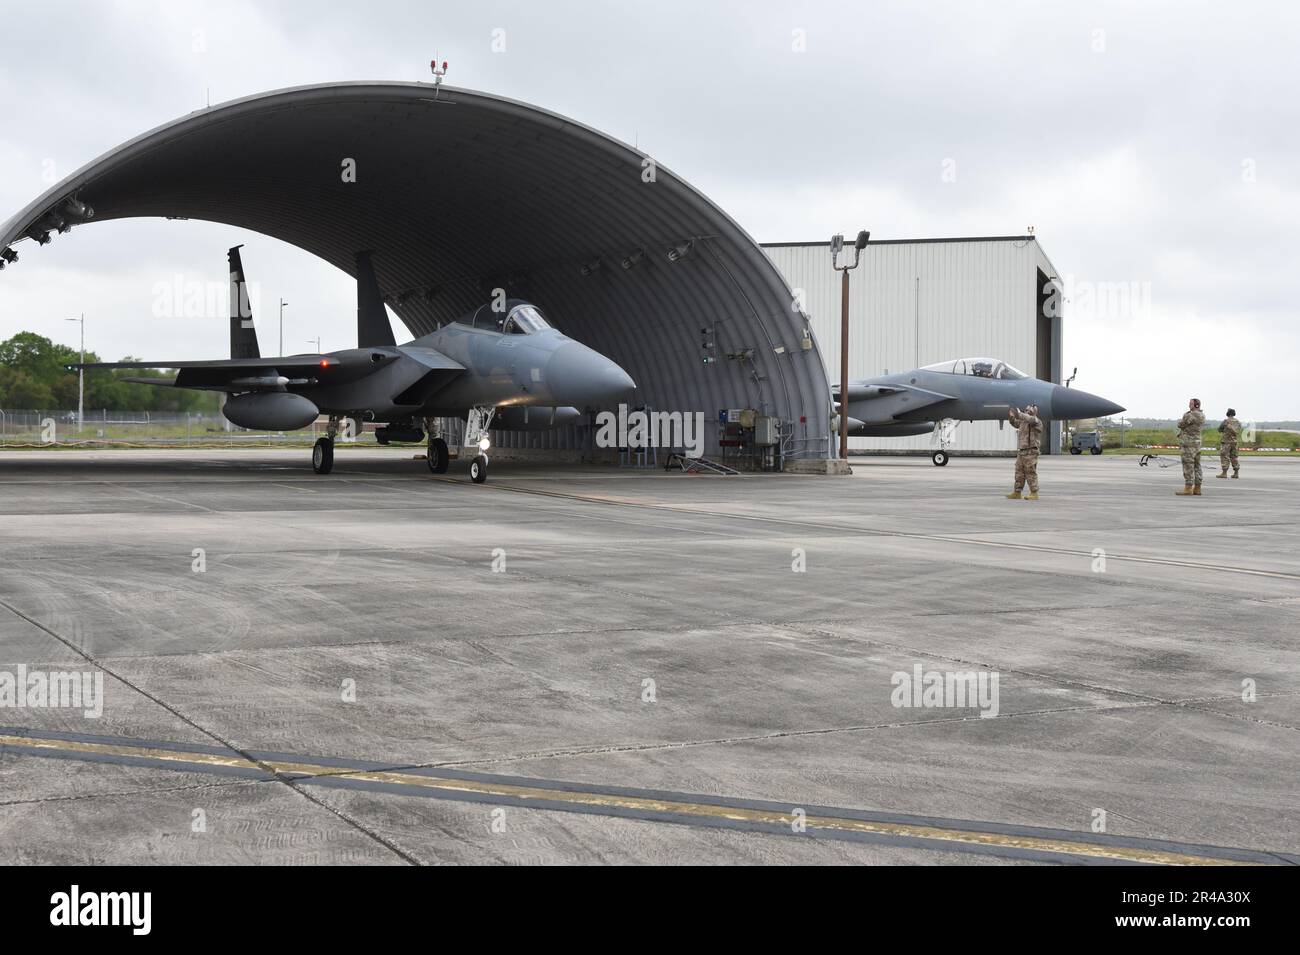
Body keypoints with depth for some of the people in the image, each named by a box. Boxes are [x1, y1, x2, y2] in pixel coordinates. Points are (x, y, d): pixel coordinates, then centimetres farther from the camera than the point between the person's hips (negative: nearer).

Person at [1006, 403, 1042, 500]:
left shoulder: (1037, 421, -6)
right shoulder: (1023, 421, 17)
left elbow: (1031, 419, -28)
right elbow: (1015, 423, 34)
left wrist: (1019, 414, -26)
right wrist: (1012, 417, 15)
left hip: (1030, 451, -8)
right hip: (1021, 451, 8)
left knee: (1031, 473, -7)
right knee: (1019, 473, 9)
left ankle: (1034, 493, -3)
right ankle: (1017, 493, 14)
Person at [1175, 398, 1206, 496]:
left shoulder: (1191, 415, -18)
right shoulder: (1202, 415, 13)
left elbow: (1181, 424, -12)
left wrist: (1180, 420, 8)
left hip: (1188, 444, -10)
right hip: (1197, 443, 10)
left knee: (1188, 466, -9)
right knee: (1196, 466, 9)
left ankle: (1188, 488, -11)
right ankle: (1197, 488, 11)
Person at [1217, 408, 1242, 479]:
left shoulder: (1225, 421, -11)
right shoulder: (1238, 422, 6)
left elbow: (1219, 429, 0)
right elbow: (1238, 432, 17)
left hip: (1226, 442, -6)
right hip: (1234, 441, 6)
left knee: (1224, 457, -4)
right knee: (1234, 457, 12)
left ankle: (1224, 473, -10)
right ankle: (1236, 473, 9)